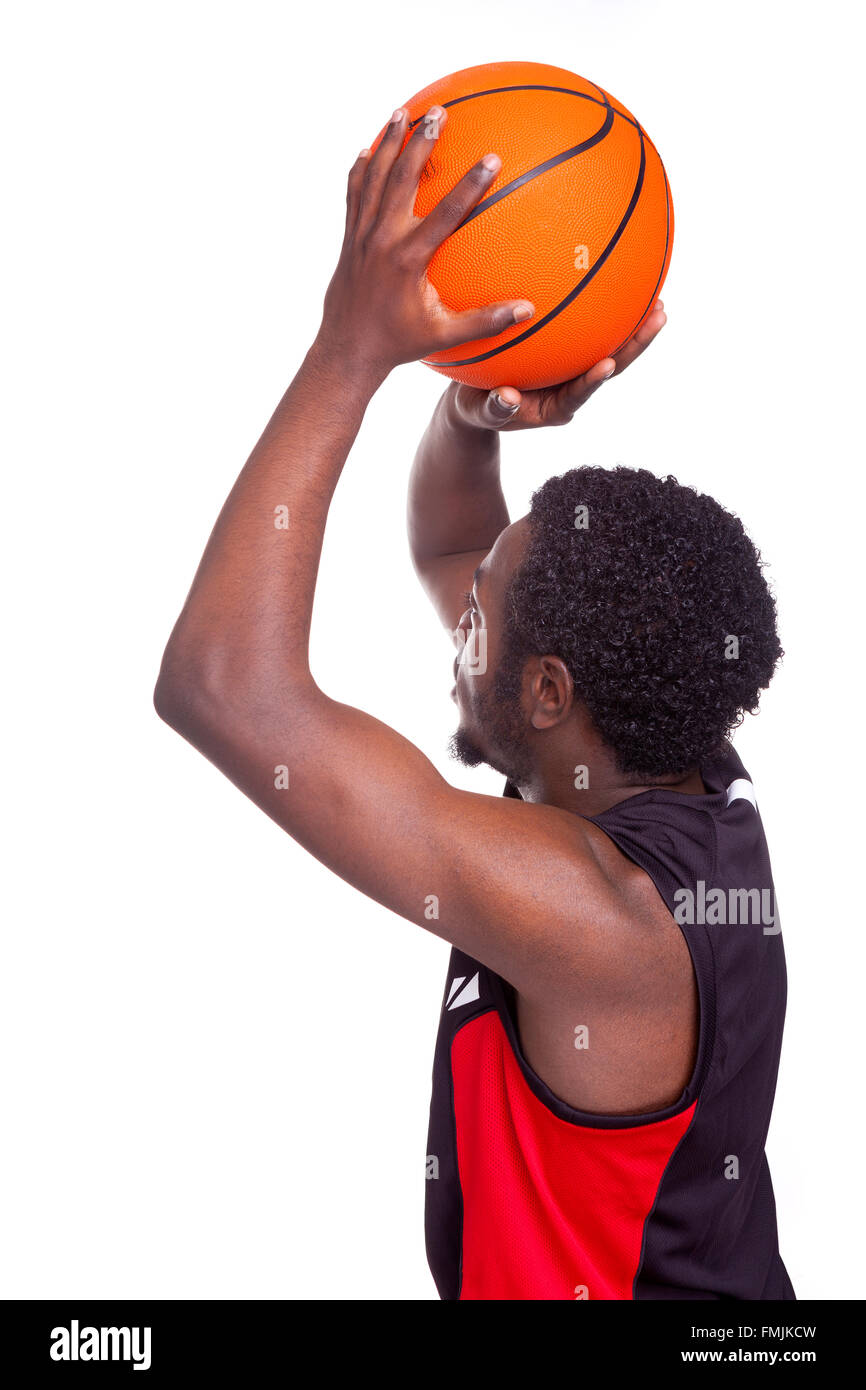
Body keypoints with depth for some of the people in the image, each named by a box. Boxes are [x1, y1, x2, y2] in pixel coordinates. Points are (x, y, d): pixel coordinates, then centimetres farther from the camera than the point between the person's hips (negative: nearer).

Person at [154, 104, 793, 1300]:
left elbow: (222, 685, -37)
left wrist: (352, 350, -33)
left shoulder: (581, 905, -33)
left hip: (568, 1273, -7)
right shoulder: (701, 793, -9)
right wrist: (473, 409, -16)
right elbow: (446, 550, 2)